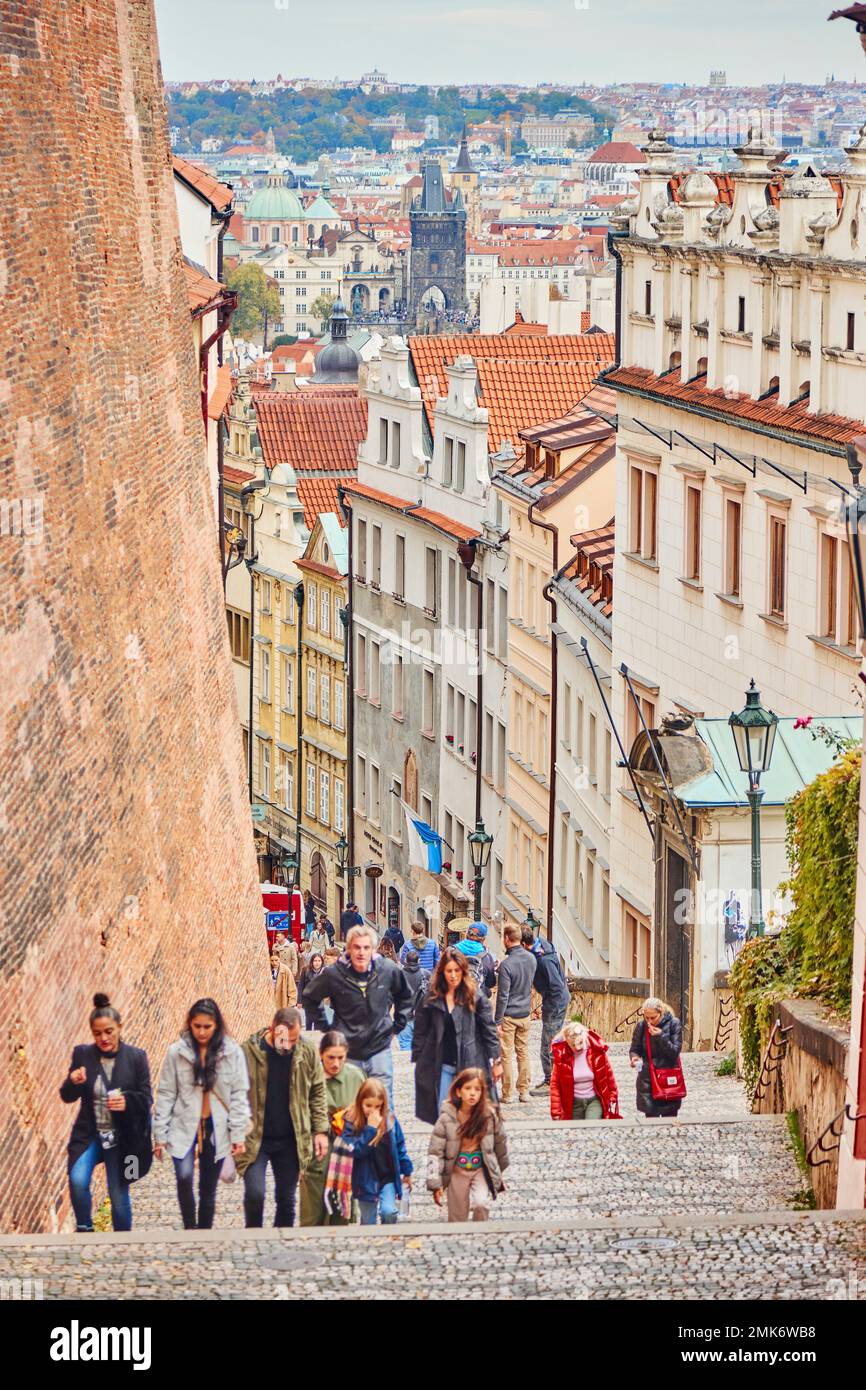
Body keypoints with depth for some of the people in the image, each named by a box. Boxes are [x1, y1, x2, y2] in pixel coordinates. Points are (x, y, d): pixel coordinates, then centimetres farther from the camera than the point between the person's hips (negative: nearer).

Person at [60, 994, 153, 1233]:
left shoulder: (136, 1057, -6)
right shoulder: (82, 1054, -2)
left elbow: (147, 1099, -3)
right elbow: (67, 1097, 1)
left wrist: (127, 1101, -25)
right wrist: (74, 1083, -22)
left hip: (122, 1137, -1)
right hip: (89, 1134, 1)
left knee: (119, 1194, 6)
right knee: (77, 1181, -20)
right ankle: (84, 1229, 3)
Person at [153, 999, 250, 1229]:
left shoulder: (232, 1053, -1)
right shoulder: (177, 1052, -2)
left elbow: (239, 1095, 0)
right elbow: (165, 1095, 0)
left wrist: (238, 1134, -5)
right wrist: (160, 1135, -2)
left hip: (216, 1130, 1)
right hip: (184, 1127, -1)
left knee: (208, 1190, 8)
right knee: (184, 1177, -22)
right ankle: (190, 1228, -5)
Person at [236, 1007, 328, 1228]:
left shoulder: (307, 1053, -1)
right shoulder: (248, 1052, -11)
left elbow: (317, 1093, 8)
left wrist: (321, 1130, 3)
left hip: (290, 1141, 3)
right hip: (255, 1140, -3)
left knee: (287, 1199, 8)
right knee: (254, 1193, -13)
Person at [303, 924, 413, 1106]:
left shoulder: (389, 970, -7)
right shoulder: (333, 975, -11)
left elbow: (405, 995, 15)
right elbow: (309, 998, 6)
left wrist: (398, 1025, 10)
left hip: (380, 1049, 1)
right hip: (348, 1054, -1)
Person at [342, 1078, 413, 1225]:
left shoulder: (390, 1119, -5)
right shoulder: (351, 1122, -13)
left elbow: (400, 1146, 6)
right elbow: (356, 1150, -22)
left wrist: (406, 1172, 11)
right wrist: (370, 1129, -28)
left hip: (388, 1176, 1)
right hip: (366, 1179, -1)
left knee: (388, 1211, -18)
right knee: (368, 1221, 5)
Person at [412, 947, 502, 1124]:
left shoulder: (475, 998, -2)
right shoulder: (431, 999, 2)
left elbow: (489, 1029, 0)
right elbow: (420, 1033, 6)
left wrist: (496, 1061, 0)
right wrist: (418, 1061, 4)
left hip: (469, 1064, -1)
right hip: (440, 1065, 1)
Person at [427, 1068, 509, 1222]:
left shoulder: (489, 1115, -11)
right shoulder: (447, 1118, -15)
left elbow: (500, 1142, 6)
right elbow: (435, 1151, -13)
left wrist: (500, 1172, 18)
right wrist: (435, 1183, -19)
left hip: (481, 1169, 0)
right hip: (457, 1170, 0)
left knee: (481, 1204, -24)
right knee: (457, 1219, 6)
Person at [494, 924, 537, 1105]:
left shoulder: (506, 965, -19)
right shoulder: (531, 959, 0)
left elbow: (502, 996, -17)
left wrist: (498, 1021, -10)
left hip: (509, 1015, -6)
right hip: (525, 1014, 6)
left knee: (507, 1054, 2)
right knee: (523, 1052, 13)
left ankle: (507, 1094, 5)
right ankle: (524, 1091, 16)